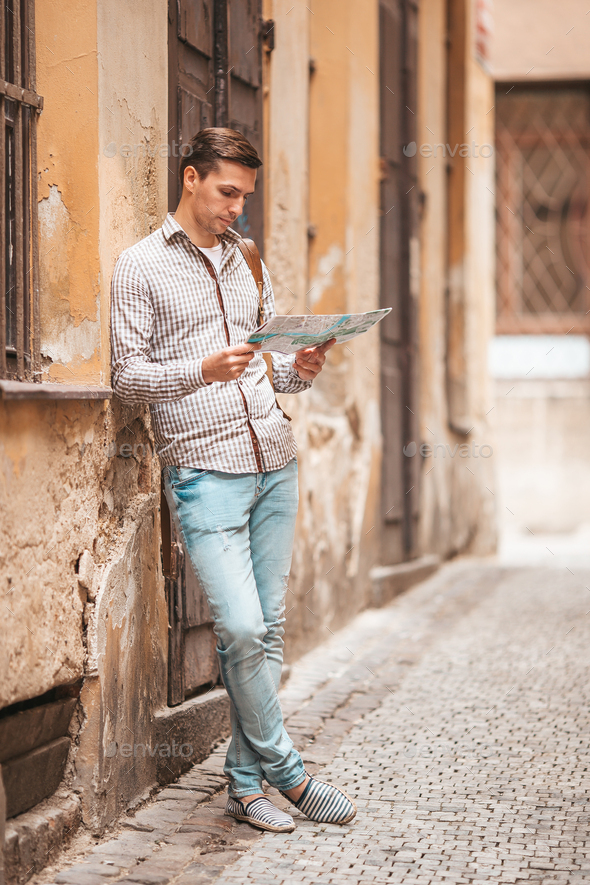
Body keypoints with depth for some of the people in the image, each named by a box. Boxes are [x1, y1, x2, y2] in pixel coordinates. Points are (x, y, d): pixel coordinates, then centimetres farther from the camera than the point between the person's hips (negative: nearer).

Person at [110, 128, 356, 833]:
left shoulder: (248, 263, 17)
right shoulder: (141, 266, 0)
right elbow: (128, 377, -5)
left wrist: (301, 370, -2)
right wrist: (203, 370, -21)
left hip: (274, 462, 6)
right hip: (204, 470, -5)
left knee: (266, 631, 5)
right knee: (241, 628, -14)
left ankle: (247, 782, 14)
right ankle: (287, 770, 3)